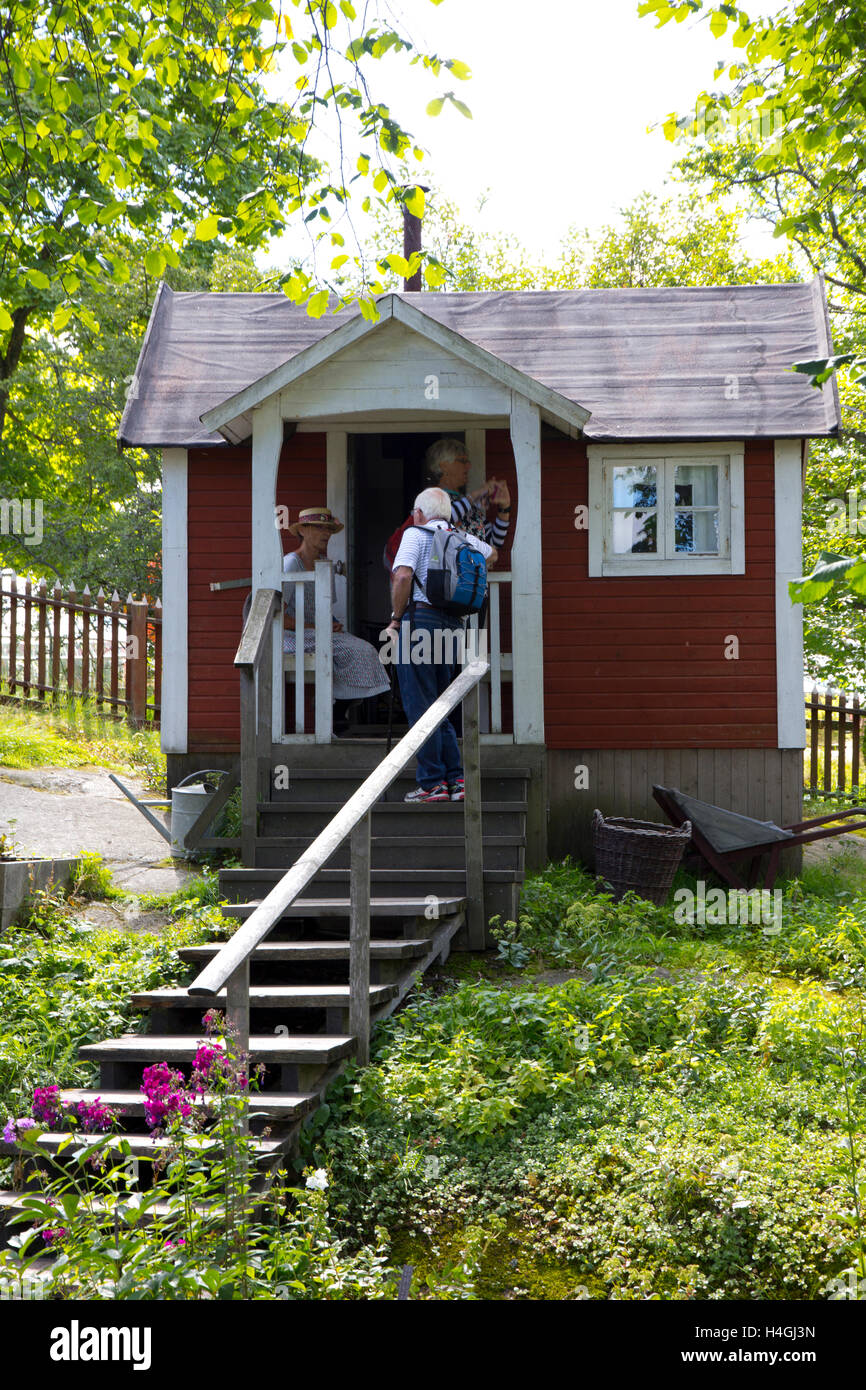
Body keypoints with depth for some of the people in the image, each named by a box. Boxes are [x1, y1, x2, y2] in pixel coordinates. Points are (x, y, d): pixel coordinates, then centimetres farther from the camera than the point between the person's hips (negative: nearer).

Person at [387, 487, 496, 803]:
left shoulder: (415, 534, -3)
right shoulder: (464, 539, 16)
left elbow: (402, 576, -17)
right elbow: (491, 555, 38)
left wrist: (396, 618, -6)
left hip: (420, 617, -6)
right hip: (454, 624, 6)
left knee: (420, 706, -2)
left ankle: (432, 783, -3)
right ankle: (456, 780, 10)